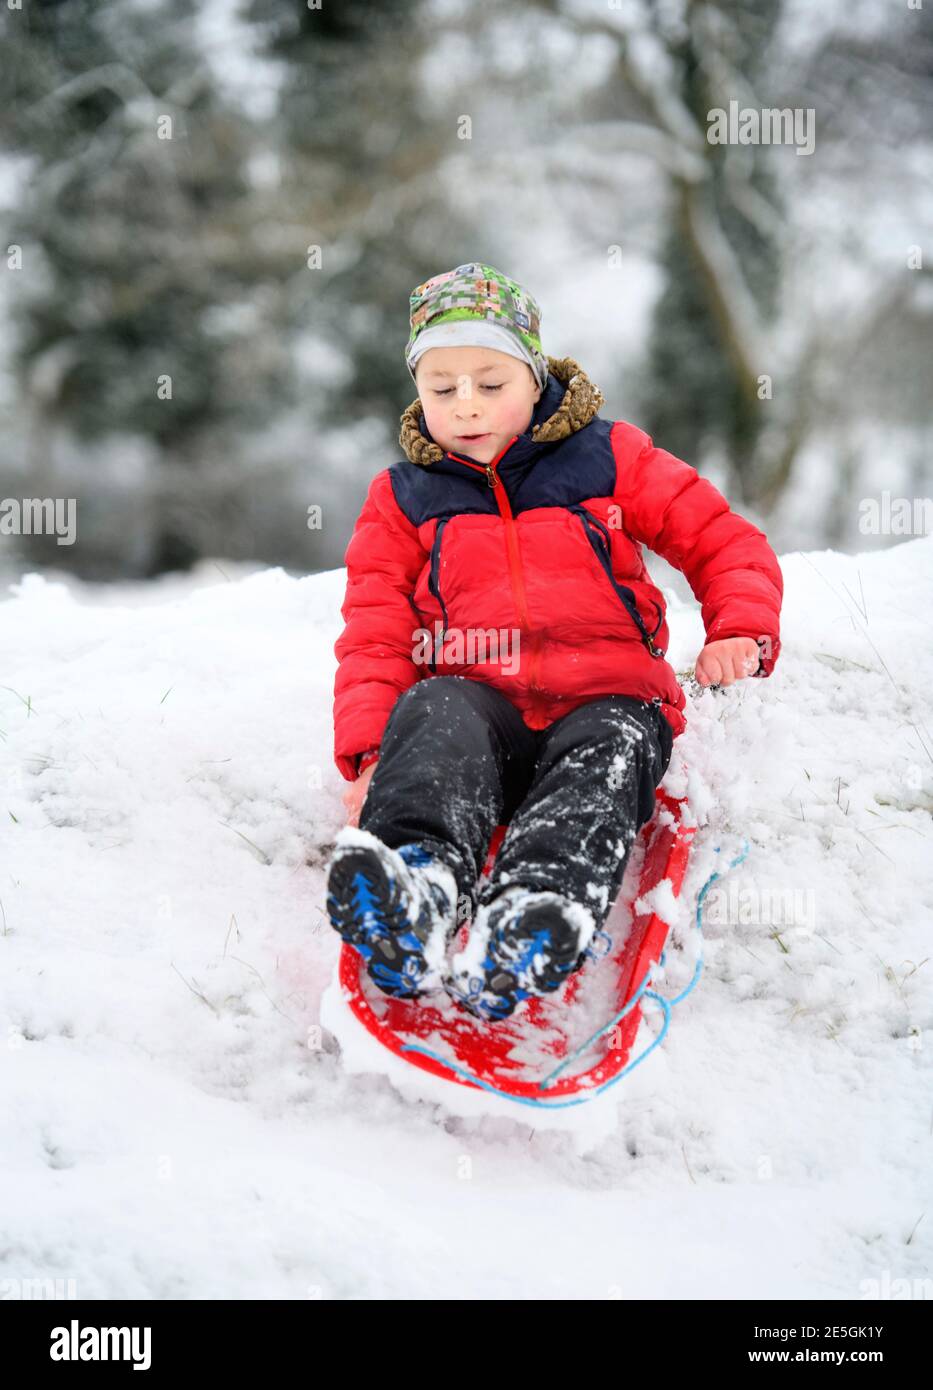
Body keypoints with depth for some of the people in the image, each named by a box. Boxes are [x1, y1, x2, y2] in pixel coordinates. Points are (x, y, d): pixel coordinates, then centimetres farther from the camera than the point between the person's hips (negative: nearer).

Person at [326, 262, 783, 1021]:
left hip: (607, 700, 0)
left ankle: (539, 913, -62)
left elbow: (724, 540, 15)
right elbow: (375, 635, 11)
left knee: (609, 751, -35)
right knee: (433, 714, -34)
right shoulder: (402, 498, 17)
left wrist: (742, 632, -5)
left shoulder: (608, 460, 13)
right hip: (476, 702, 1)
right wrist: (371, 751, -5)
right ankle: (416, 874, -62)